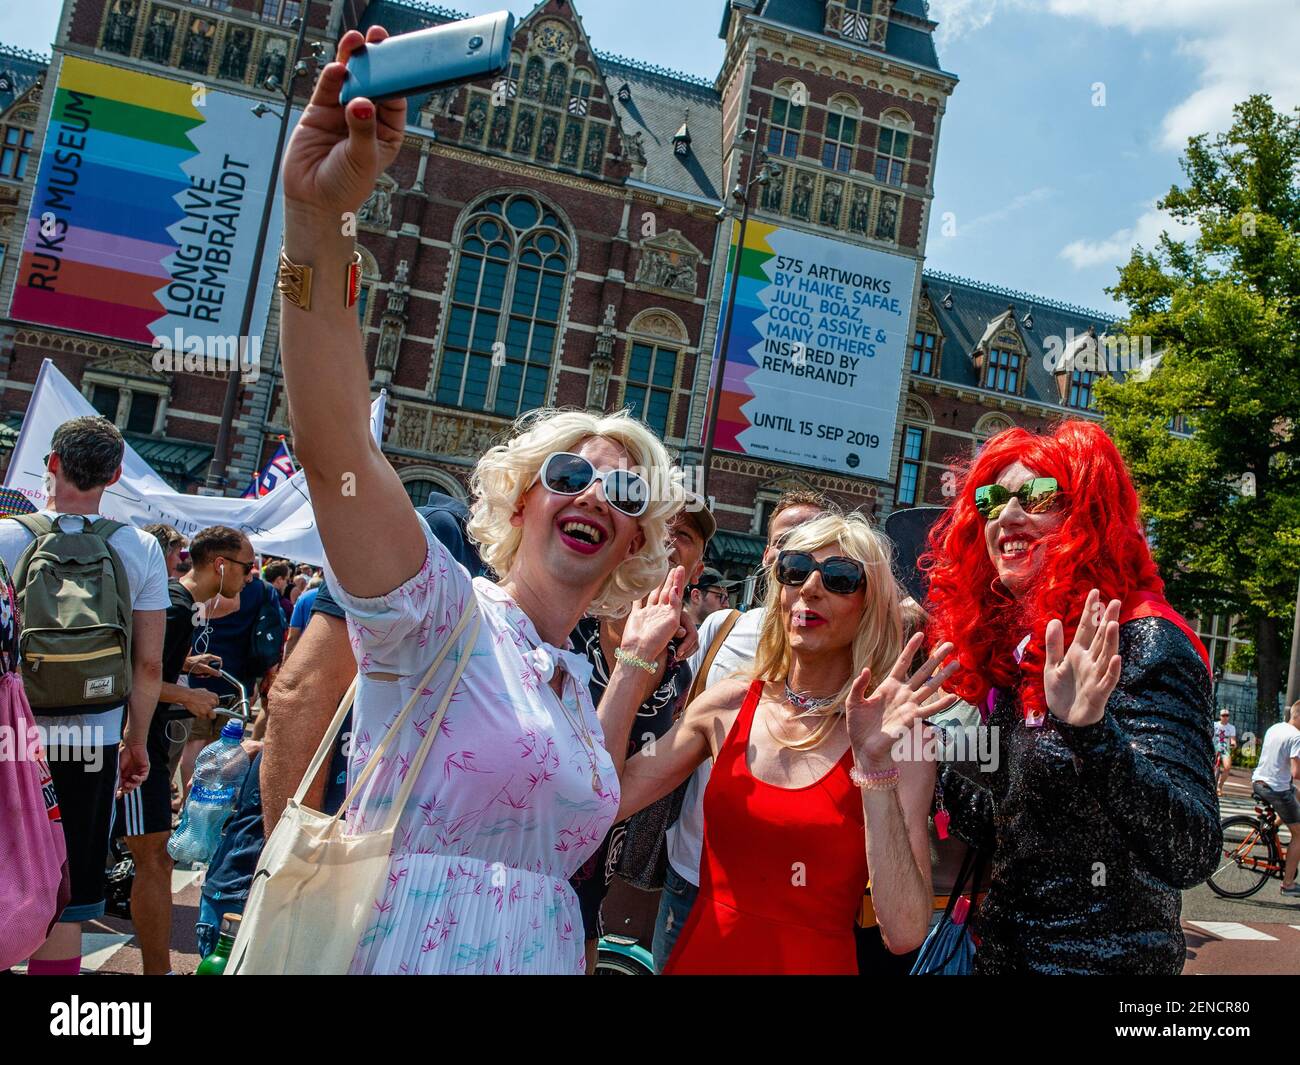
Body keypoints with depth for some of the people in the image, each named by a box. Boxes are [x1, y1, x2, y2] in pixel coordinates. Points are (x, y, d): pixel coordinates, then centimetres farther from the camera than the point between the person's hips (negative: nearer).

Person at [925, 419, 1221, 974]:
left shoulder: (1142, 643, -19)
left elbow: (1190, 857, -27)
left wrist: (1092, 733, -40)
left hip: (1107, 955, -7)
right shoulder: (1005, 650, 1)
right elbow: (1005, 831, 9)